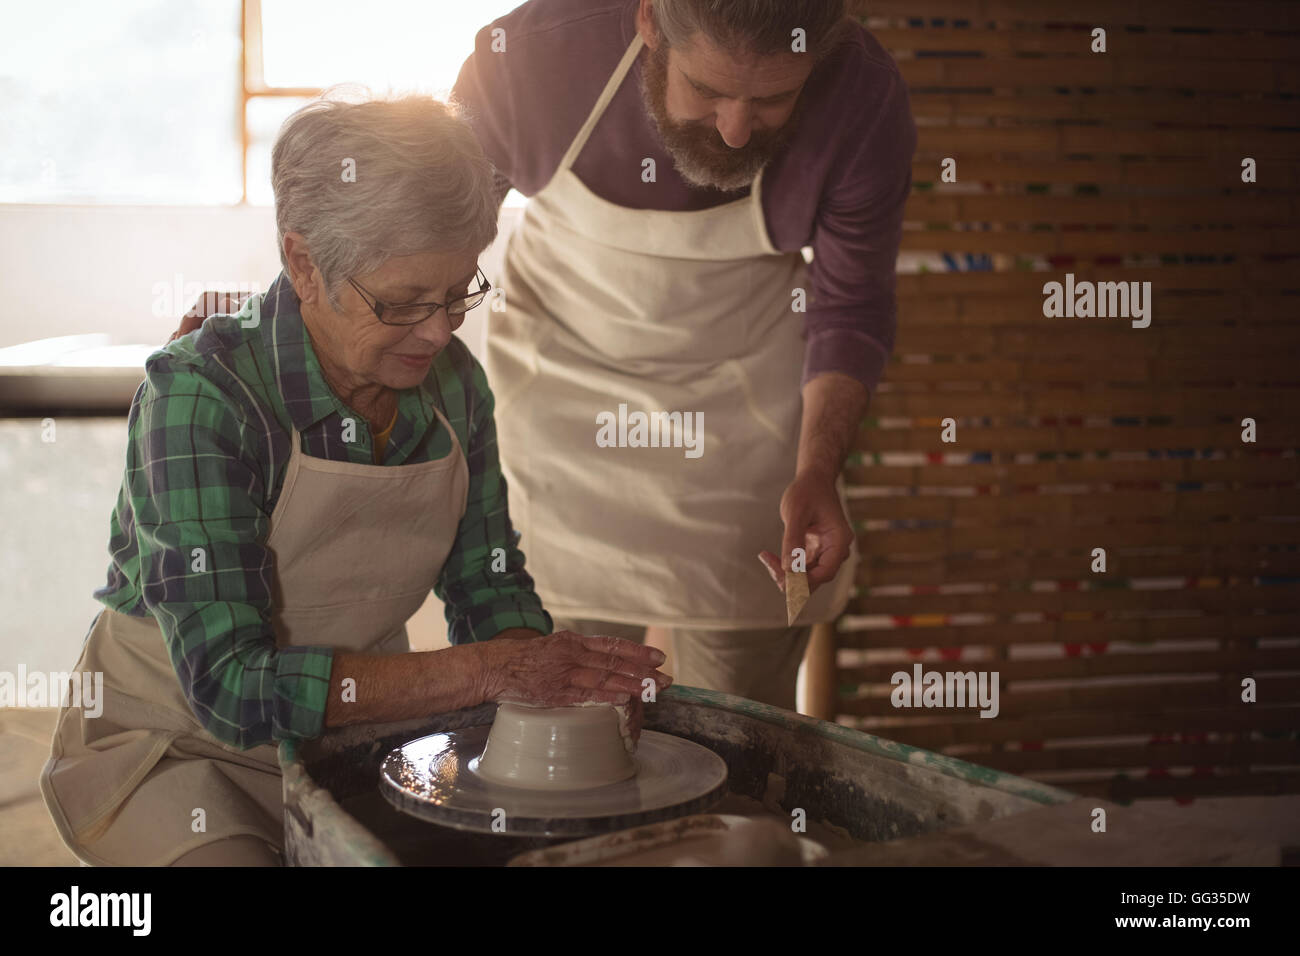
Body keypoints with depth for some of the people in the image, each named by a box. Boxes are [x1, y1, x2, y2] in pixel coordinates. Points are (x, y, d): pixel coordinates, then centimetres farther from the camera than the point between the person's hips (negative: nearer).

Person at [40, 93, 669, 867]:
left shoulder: (451, 380, -6)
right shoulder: (199, 397, -24)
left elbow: (490, 587, 3)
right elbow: (232, 686, -30)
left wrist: (559, 673, -18)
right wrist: (483, 671, -33)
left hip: (356, 730, 5)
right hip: (177, 740, -4)